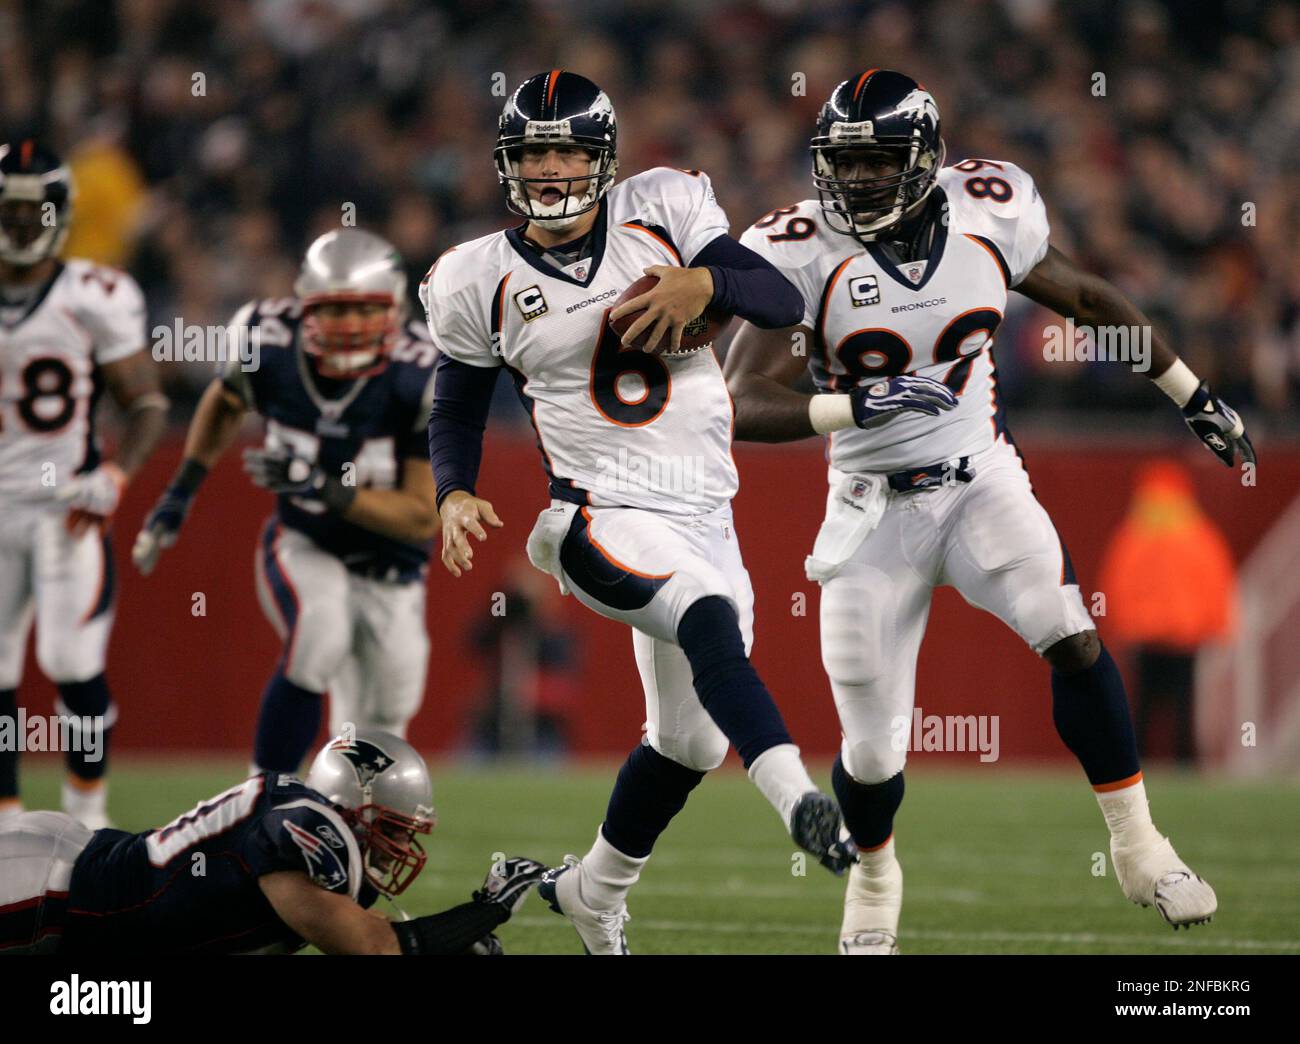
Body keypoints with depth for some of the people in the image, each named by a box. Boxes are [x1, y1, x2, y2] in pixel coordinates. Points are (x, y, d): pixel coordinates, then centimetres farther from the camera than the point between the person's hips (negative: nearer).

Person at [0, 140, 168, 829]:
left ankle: (88, 810, 6)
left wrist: (114, 479, -16)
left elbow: (148, 405, -2)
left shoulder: (93, 300, -6)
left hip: (66, 507, -4)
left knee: (72, 663, -11)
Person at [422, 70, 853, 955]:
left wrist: (704, 282, -24)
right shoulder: (481, 281, 1)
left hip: (703, 517, 4)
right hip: (601, 516, -4)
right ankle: (799, 800, -50)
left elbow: (784, 302, -5)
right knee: (709, 617, -35)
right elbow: (458, 411, 12)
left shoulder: (661, 211, 1)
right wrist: (456, 494, -7)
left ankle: (594, 891, 36)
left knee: (690, 743, 13)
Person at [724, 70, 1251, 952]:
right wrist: (855, 405, -35)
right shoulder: (806, 253, -14)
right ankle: (874, 881, 34)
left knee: (1073, 640, -23)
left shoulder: (990, 215, -6)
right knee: (872, 749, 0)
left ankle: (1140, 851, -8)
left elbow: (1086, 296, 12)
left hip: (982, 480, 1)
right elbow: (744, 406, -19)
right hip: (876, 506, -1)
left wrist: (1192, 394, 18)